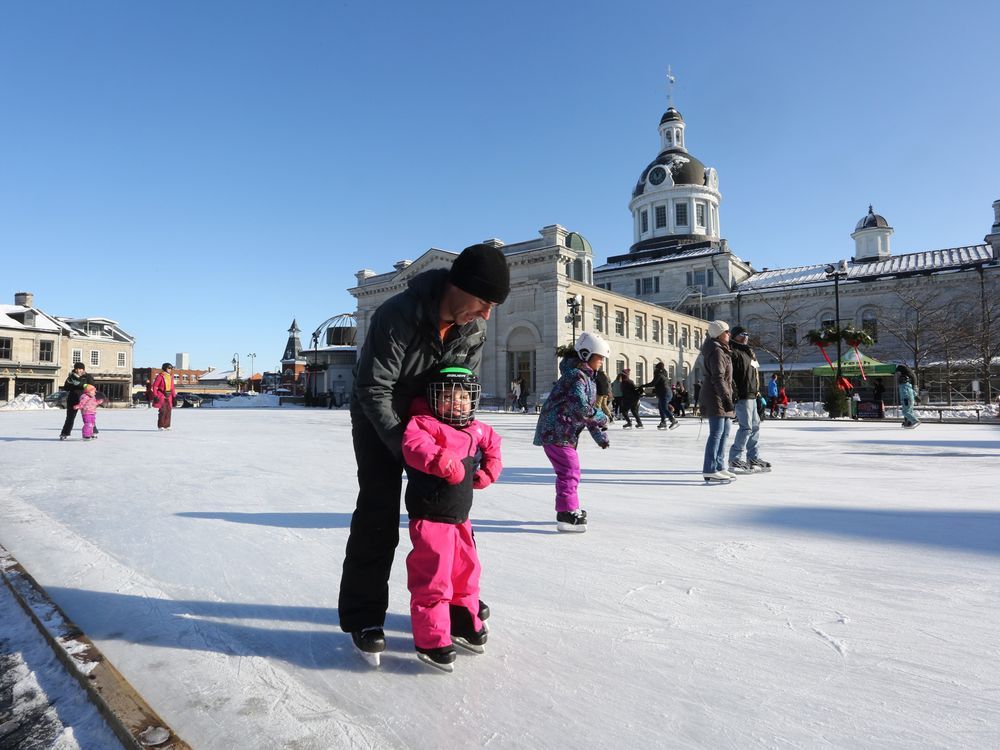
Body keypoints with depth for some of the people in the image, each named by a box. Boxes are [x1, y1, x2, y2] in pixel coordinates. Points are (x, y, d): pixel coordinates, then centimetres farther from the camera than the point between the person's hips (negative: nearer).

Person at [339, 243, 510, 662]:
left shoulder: (475, 328, -15)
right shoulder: (398, 315, -33)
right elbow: (373, 391, -28)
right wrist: (404, 447, -27)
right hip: (379, 419, -5)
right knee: (378, 512, -8)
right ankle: (363, 616, 8)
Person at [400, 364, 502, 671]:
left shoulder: (475, 430, 7)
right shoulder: (423, 423, -16)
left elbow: (492, 442, 26)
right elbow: (414, 444, -36)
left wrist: (488, 471, 14)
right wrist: (440, 459, -51)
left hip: (460, 519, 8)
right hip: (429, 519, -8)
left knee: (466, 570, 20)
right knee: (433, 579, -3)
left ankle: (464, 624, 41)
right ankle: (431, 640, 16)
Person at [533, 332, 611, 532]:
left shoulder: (588, 378, 16)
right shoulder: (576, 375, -17)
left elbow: (587, 411, 19)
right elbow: (579, 405, -30)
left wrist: (599, 435, 11)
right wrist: (602, 418, -16)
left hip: (565, 433, 11)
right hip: (555, 432, -11)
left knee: (569, 470, 20)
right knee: (570, 471, -8)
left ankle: (568, 508, 35)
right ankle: (567, 514, -2)